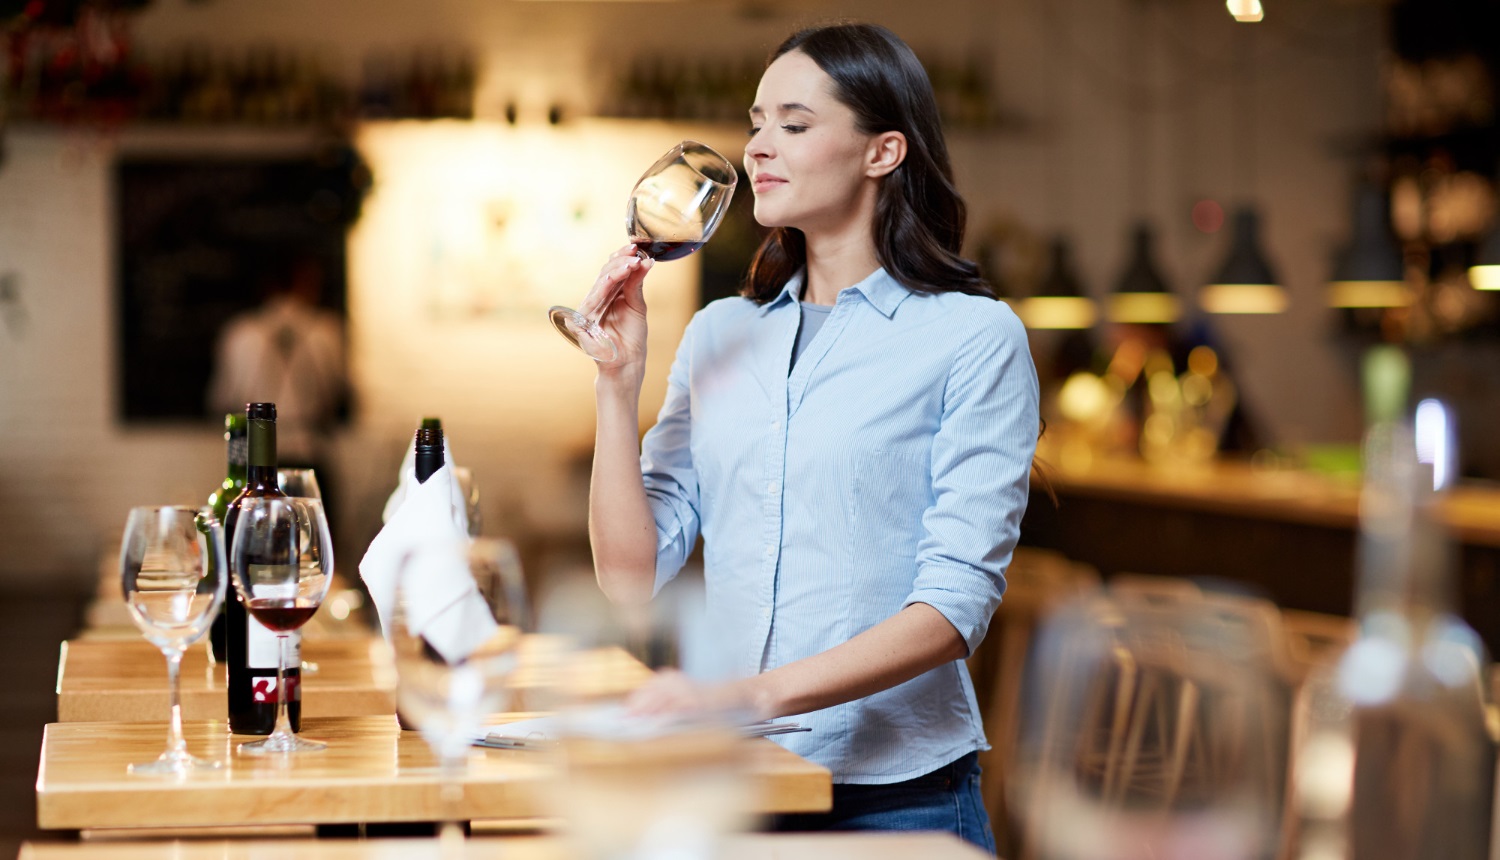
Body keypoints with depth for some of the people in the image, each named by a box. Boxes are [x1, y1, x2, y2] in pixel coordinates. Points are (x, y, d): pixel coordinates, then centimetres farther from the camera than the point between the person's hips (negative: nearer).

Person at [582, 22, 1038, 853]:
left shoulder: (973, 337, -5)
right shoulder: (719, 334, 9)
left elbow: (956, 602, -14)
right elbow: (630, 579, 4)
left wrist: (760, 692, -24)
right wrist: (617, 381, -4)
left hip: (896, 793, -4)